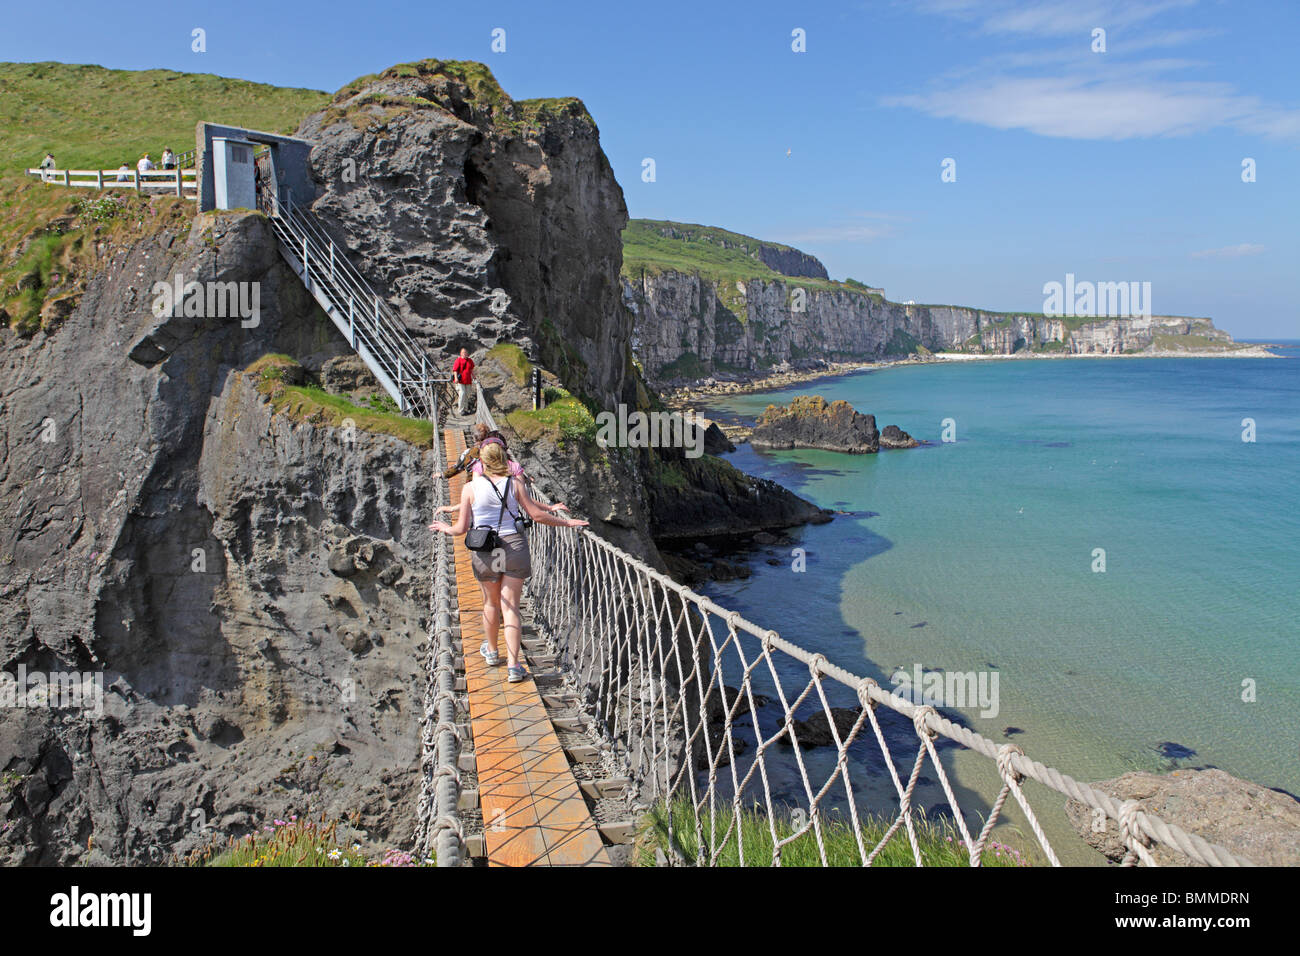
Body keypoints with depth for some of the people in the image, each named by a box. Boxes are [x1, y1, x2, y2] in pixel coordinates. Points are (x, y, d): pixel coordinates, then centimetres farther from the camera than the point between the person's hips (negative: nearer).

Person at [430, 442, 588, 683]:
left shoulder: (470, 487, -3)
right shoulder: (515, 483, -2)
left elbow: (461, 528, -1)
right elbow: (536, 514, -2)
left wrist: (446, 528, 20)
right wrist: (566, 522, 10)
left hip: (484, 551, 0)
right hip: (514, 546, 0)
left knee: (491, 602, 20)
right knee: (510, 606, 3)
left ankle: (491, 651, 41)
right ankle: (513, 666, -2)